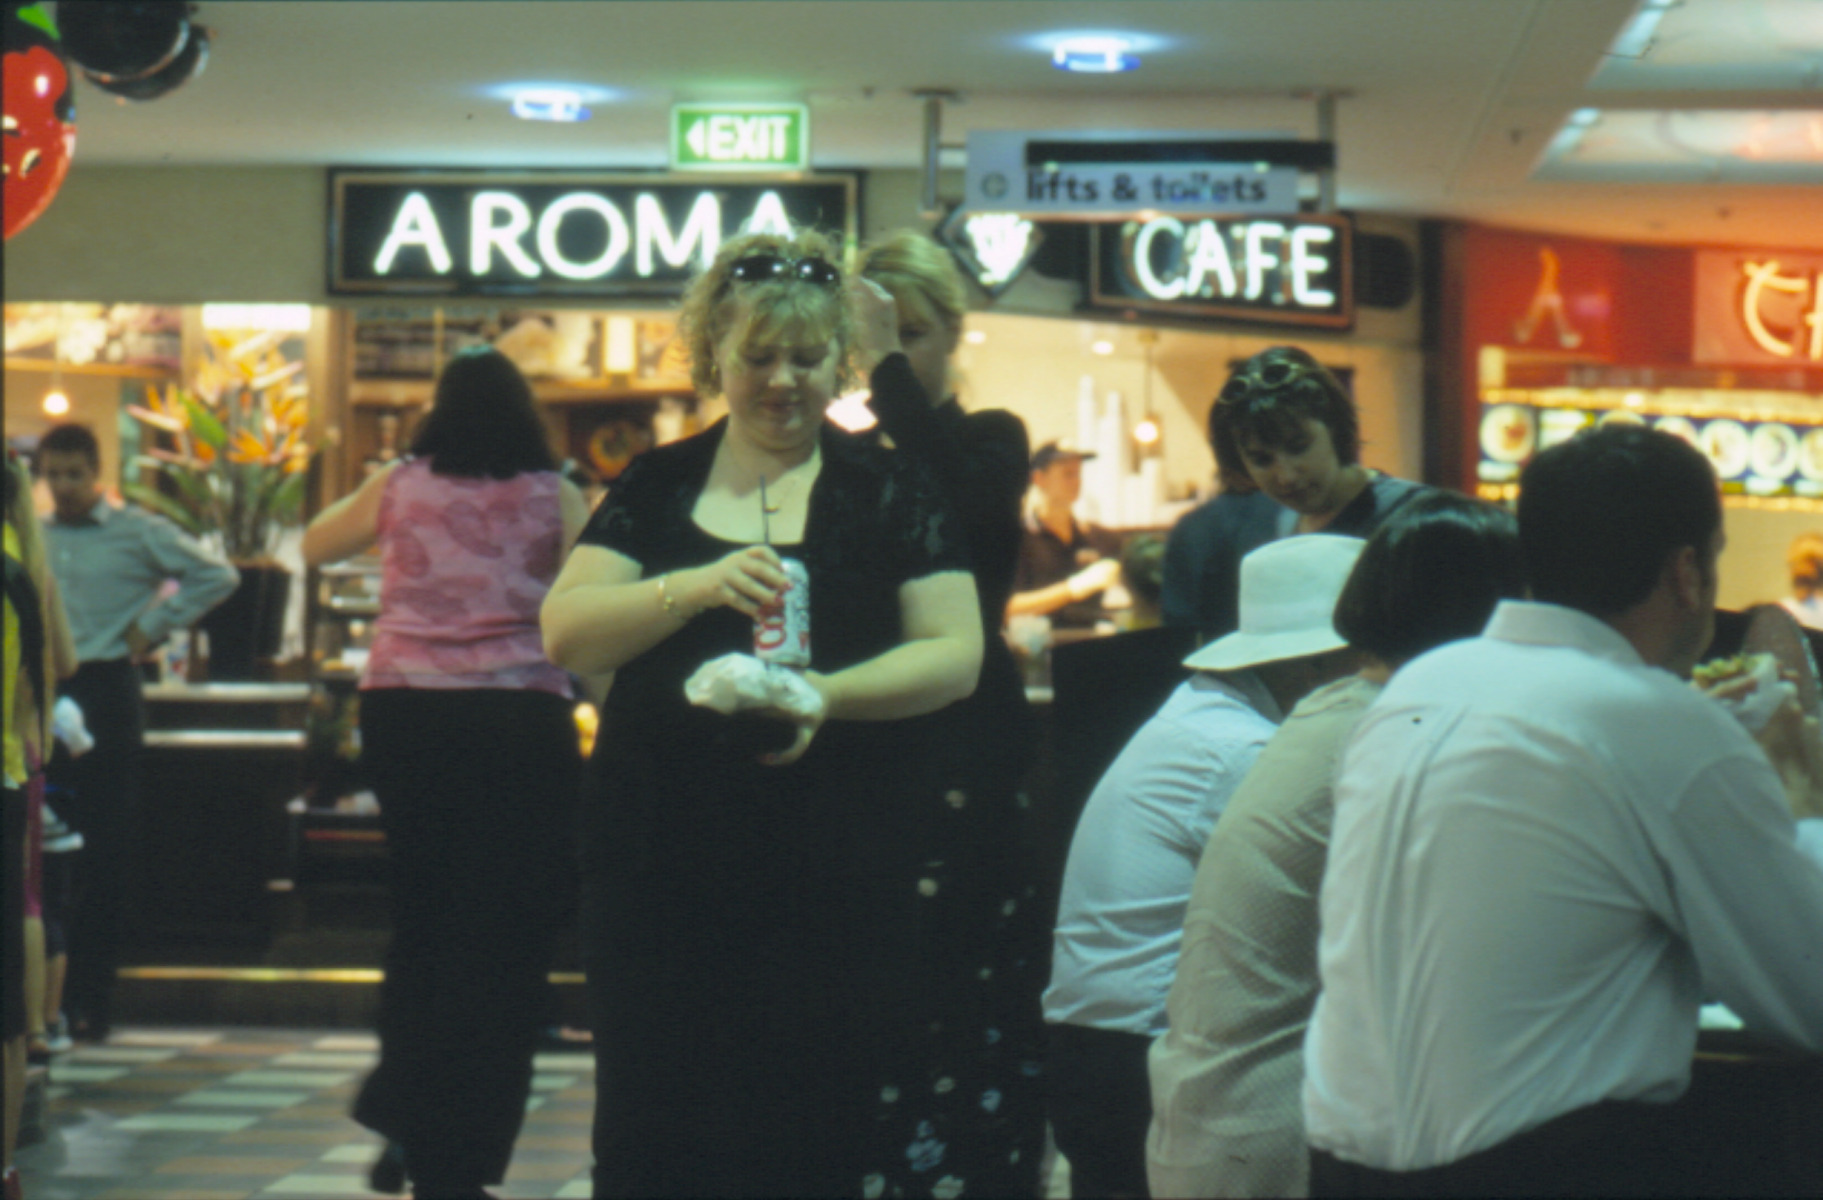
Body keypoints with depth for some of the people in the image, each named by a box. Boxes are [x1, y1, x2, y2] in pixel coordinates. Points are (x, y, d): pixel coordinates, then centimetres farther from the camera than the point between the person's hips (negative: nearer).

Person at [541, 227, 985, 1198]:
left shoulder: (890, 491, 6)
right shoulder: (657, 488, 10)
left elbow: (955, 654, -1)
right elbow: (566, 634, -1)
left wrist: (827, 694, -19)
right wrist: (696, 587, -18)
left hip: (840, 879, -1)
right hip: (664, 861, 2)